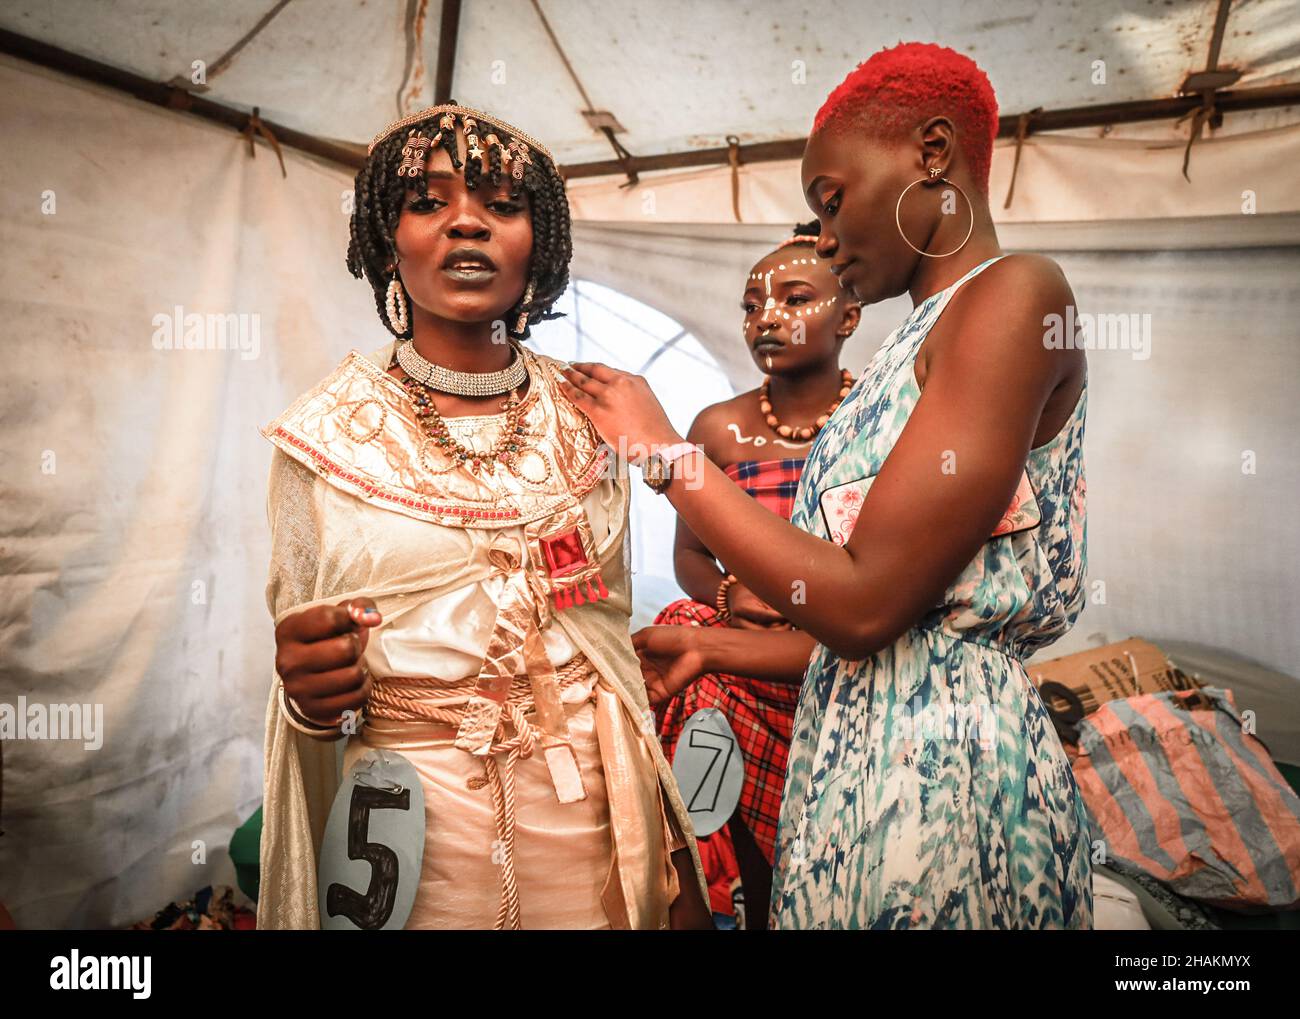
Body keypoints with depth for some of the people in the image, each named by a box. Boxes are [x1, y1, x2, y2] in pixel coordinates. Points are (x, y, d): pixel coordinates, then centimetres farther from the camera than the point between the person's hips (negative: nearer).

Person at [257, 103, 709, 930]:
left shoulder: (587, 414, 0)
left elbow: (613, 638, 6)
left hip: (594, 816, 2)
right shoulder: (325, 435, -6)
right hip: (415, 818, -1)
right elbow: (306, 681, 3)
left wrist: (677, 865, 6)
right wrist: (312, 696, -21)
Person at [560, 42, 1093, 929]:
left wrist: (665, 451, -11)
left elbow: (865, 603, -20)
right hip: (850, 755, 8)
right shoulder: (926, 340, 14)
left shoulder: (1014, 295, -12)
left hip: (945, 764, -8)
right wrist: (709, 647, 14)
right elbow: (880, 629, 12)